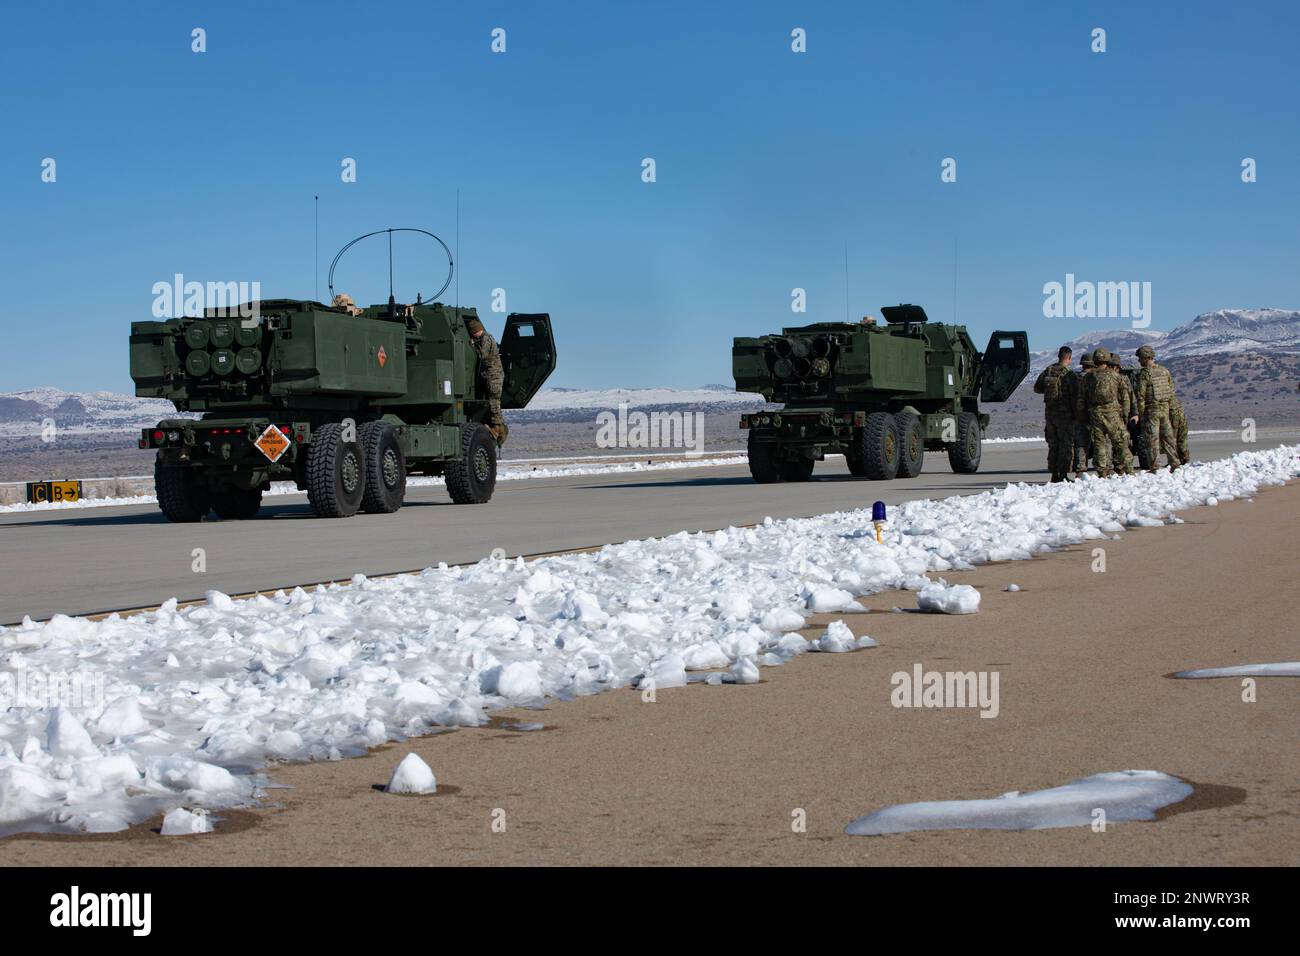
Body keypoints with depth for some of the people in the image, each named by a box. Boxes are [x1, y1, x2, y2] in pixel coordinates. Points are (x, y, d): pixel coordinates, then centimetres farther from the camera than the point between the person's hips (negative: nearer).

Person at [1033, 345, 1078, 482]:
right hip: (1065, 414, -5)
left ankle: (1054, 474, 14)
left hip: (1050, 413, 5)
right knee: (1066, 445, 1)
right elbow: (1074, 396, -13)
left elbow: (1037, 388, 12)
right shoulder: (1070, 374, -14)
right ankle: (1063, 474, -4)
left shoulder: (1047, 371, 2)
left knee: (1053, 445, 13)